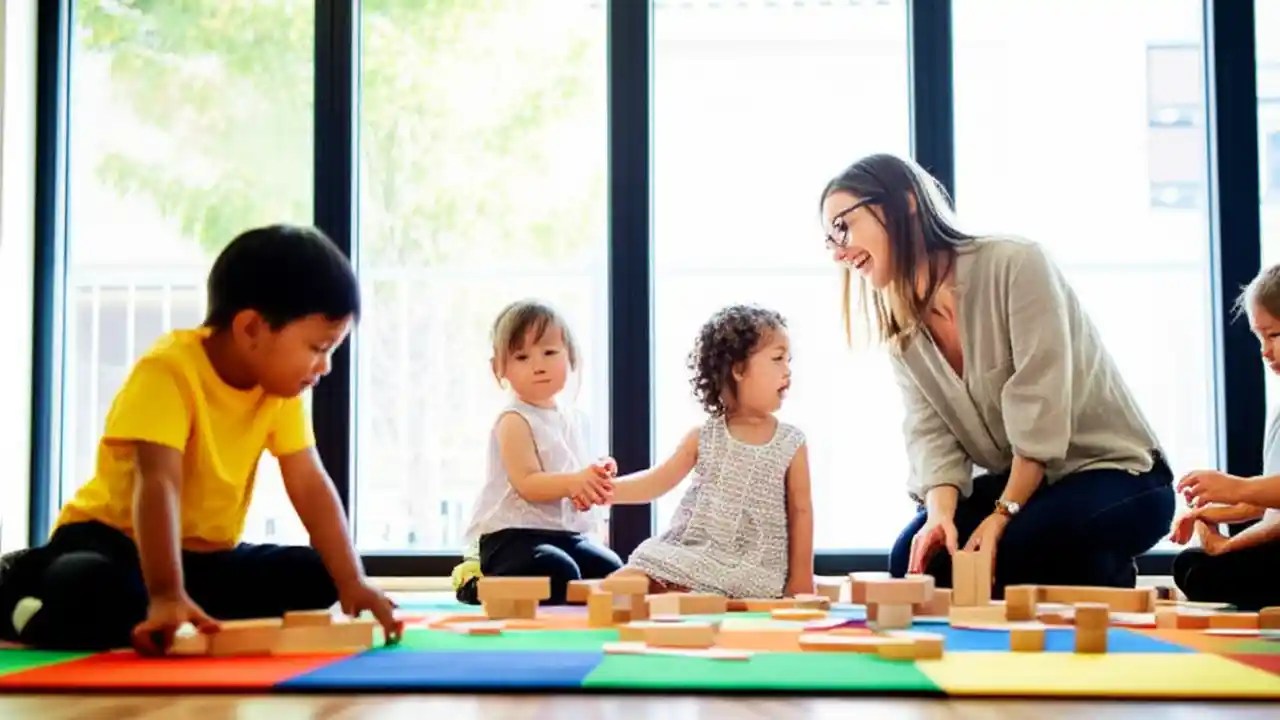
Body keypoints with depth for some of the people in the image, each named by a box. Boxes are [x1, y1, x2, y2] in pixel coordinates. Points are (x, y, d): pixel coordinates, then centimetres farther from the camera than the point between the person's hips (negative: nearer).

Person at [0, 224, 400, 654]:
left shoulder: (282, 389, -4)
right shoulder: (169, 371, -25)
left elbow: (310, 484, -6)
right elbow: (158, 484, -35)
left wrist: (352, 584, -17)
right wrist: (167, 597, -47)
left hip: (208, 556, 7)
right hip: (116, 539, -6)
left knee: (317, 577, -9)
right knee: (91, 589, -38)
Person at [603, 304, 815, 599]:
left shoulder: (792, 444, 0)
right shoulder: (703, 437, 4)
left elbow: (800, 511, 4)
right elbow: (656, 481, 4)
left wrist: (801, 578, 2)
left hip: (754, 572, -2)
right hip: (688, 555, 3)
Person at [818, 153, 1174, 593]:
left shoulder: (1015, 263, -20)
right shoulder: (902, 329, 2)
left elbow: (1040, 406, -24)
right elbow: (931, 433, -8)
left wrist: (1004, 514, -24)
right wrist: (940, 511, -27)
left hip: (1118, 475, -6)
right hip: (1018, 482, 6)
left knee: (1004, 555, -30)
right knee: (918, 556, -15)